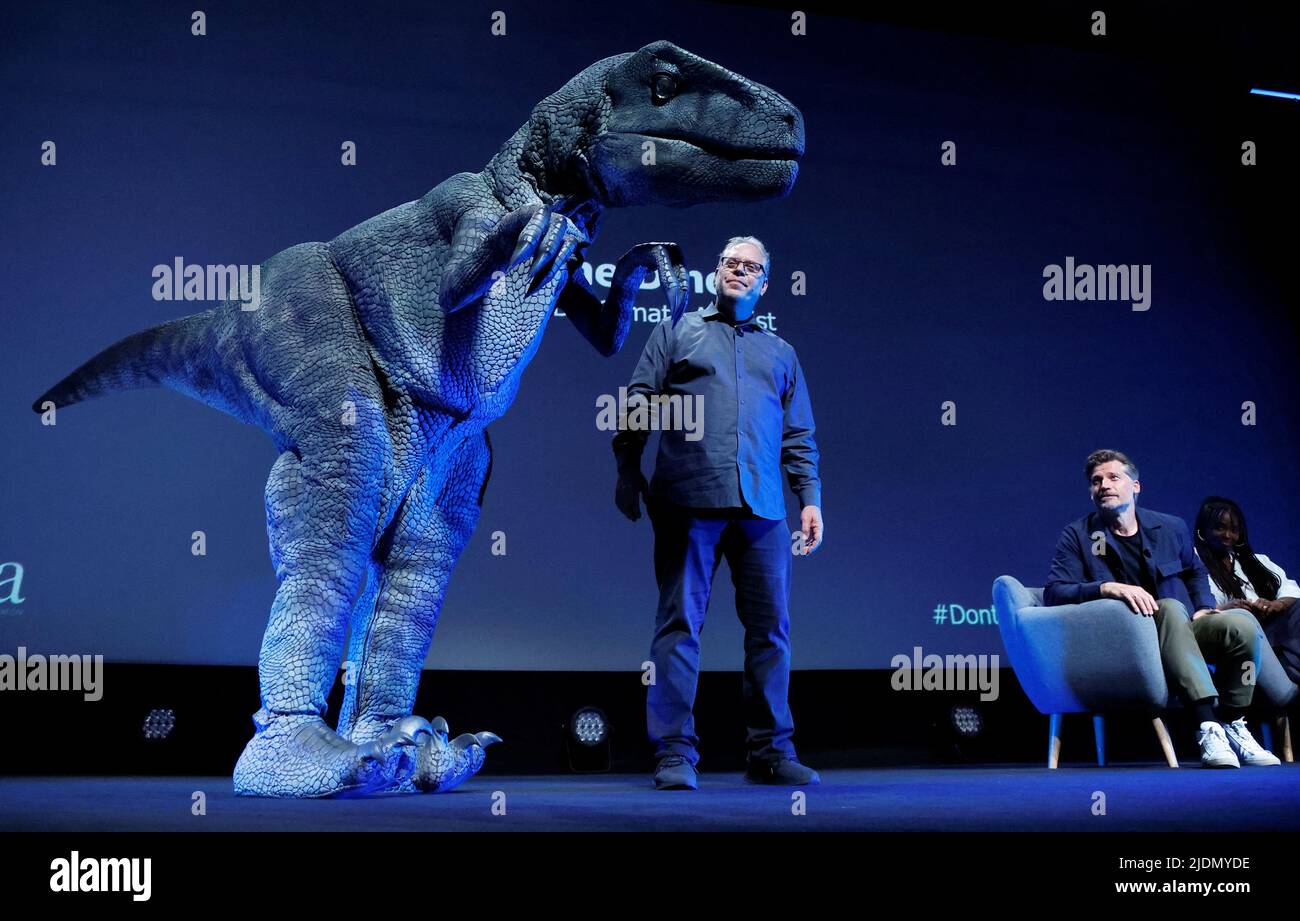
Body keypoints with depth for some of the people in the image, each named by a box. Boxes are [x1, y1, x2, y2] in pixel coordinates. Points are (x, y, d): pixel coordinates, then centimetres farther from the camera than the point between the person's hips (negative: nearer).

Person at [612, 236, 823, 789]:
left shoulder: (780, 353, 24)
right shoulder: (677, 333, 16)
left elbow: (799, 438, 19)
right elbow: (638, 403, 8)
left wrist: (810, 499, 8)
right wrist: (627, 468, -3)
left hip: (761, 509, 3)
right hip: (689, 502, -3)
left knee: (770, 626, 1)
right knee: (680, 623, -5)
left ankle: (771, 751, 8)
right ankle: (674, 752, -4)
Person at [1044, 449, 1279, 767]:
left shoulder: (1171, 527, 15)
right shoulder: (1077, 536, 5)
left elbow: (1195, 573, 32)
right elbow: (1053, 593, -7)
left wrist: (1204, 608, 10)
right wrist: (1107, 588, -23)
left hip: (1180, 633, 4)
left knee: (1242, 622, -26)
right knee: (1169, 608, -37)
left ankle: (1233, 725, -12)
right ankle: (1207, 728, -44)